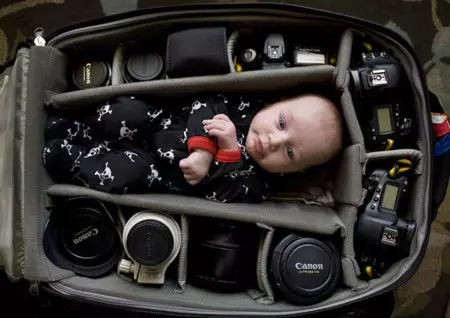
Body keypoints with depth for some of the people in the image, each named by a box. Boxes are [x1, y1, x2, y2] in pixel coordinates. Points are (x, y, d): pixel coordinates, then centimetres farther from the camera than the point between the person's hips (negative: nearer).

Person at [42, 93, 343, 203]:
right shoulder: (246, 105, -11)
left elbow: (211, 198, -21)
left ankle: (65, 157, -2)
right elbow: (205, 104, -13)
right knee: (130, 114, -26)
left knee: (127, 174, -28)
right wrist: (202, 147, -31)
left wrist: (230, 151, -31)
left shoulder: (252, 186, -16)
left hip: (153, 174, -1)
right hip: (158, 123, 2)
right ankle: (71, 129, 0)